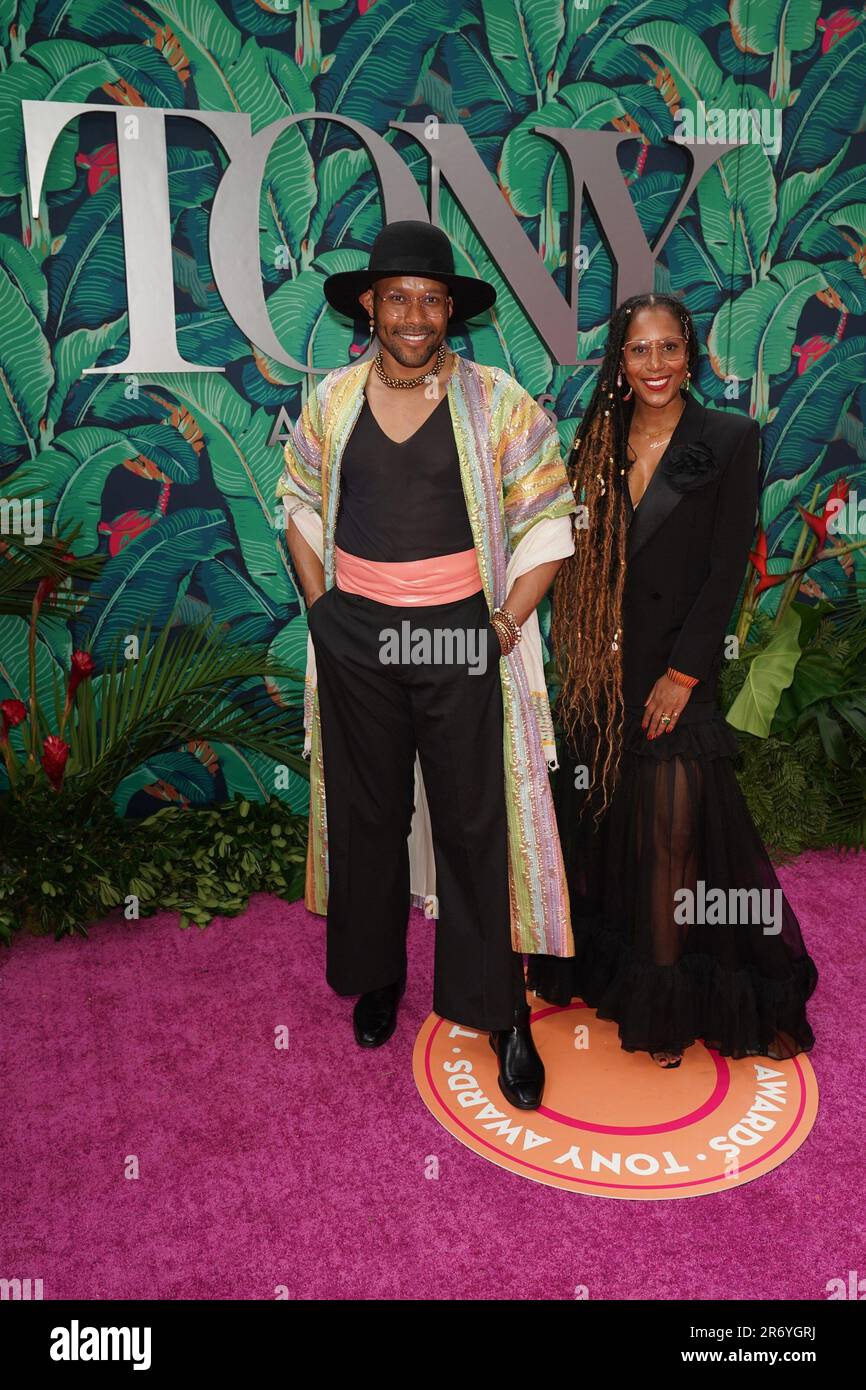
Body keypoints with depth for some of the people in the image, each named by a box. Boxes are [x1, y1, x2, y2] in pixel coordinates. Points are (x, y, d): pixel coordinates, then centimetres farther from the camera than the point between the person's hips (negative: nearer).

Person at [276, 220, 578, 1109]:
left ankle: (500, 1010, 17)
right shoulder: (331, 400, 5)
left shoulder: (497, 402, -3)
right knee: (365, 812, 14)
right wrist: (322, 610, 6)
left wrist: (507, 621, -7)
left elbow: (549, 519, -1)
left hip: (460, 636, -2)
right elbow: (300, 503, 15)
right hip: (355, 638, 3)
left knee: (477, 822, 1)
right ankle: (376, 973, 36)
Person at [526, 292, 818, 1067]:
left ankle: (664, 1003, 13)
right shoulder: (599, 444, 9)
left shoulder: (730, 440, -3)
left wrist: (682, 674, -13)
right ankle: (602, 970, 29)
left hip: (677, 668, -4)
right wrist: (580, 665, 2)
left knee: (671, 834, -3)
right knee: (600, 821, 11)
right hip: (604, 669, 4)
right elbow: (582, 562, 9)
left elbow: (728, 568, -8)